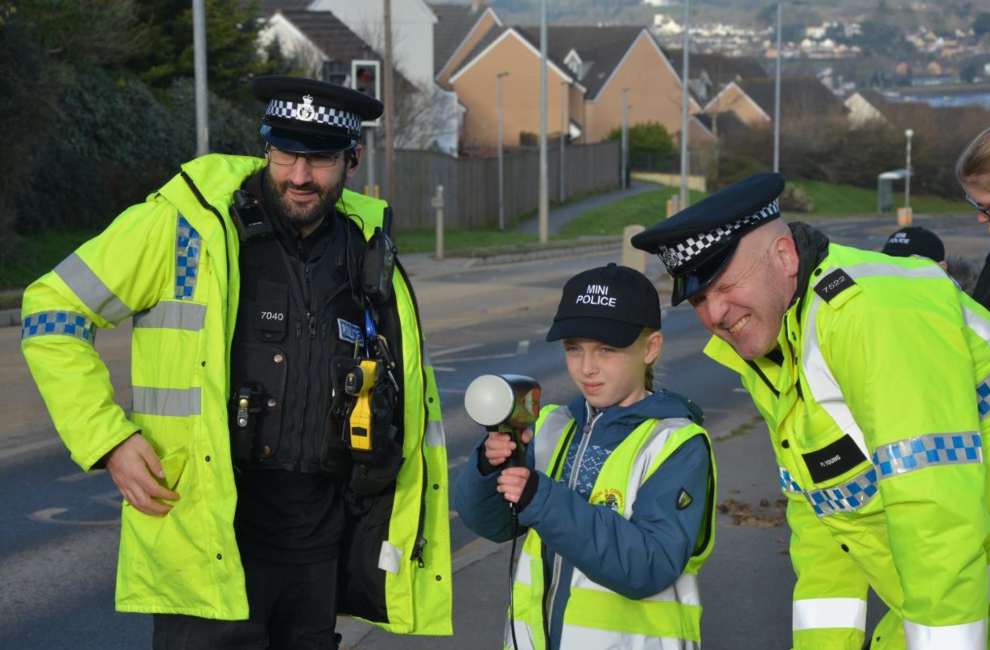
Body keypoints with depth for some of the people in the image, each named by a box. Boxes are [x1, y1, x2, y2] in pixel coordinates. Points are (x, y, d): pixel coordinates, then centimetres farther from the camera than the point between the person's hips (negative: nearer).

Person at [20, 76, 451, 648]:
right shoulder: (185, 225, -8)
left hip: (319, 550, 5)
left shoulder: (369, 253, 8)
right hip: (210, 542, -5)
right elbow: (52, 314, -3)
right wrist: (107, 439, -11)